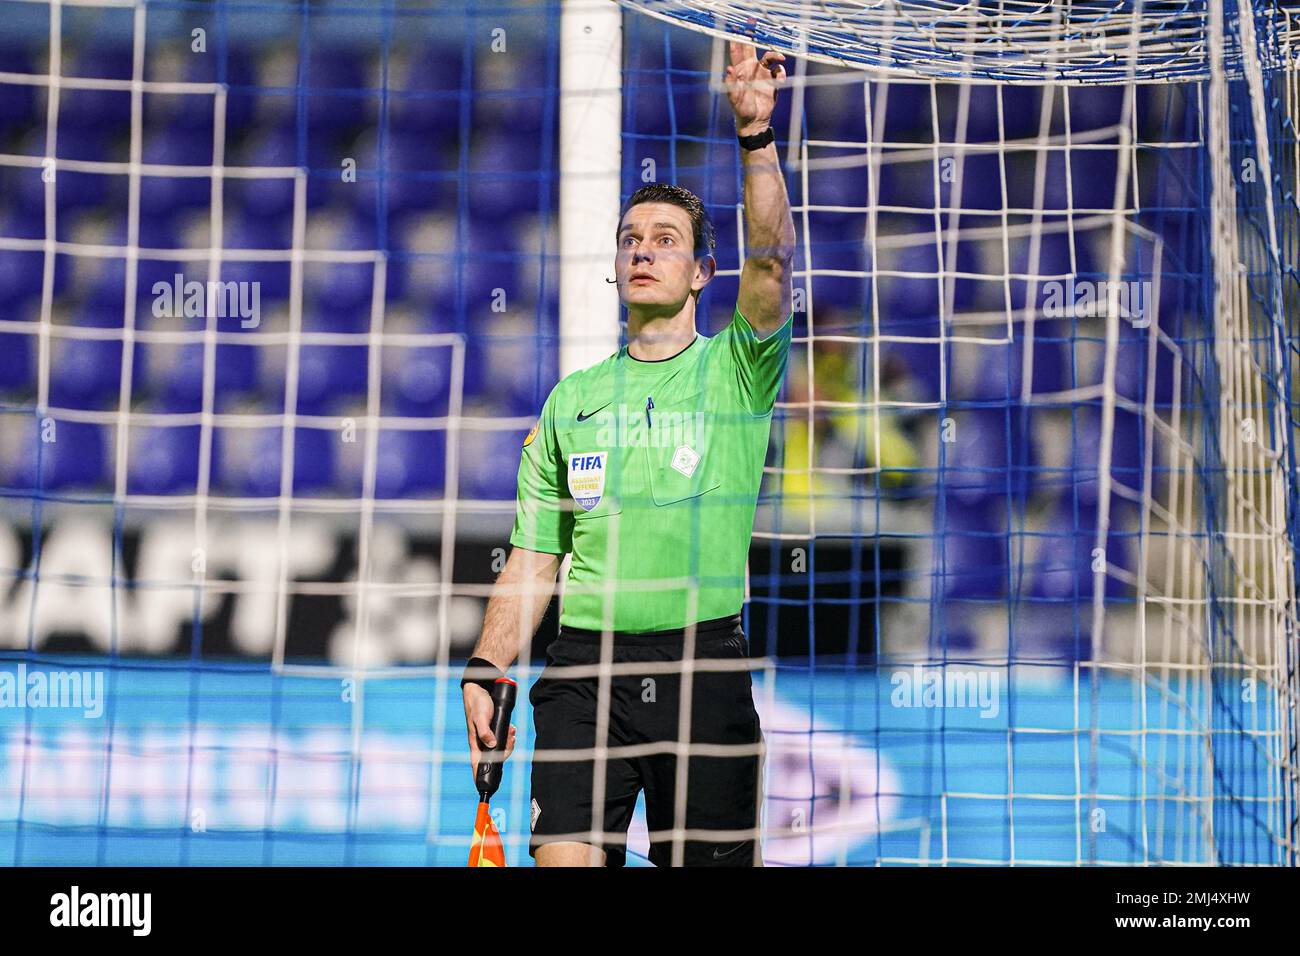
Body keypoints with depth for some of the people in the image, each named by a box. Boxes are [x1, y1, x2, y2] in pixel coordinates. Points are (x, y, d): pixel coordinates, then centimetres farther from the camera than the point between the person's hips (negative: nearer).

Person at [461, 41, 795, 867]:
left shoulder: (735, 370, 7)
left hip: (703, 662, -1)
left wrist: (757, 137, -23)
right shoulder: (572, 399, 15)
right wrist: (486, 673, 4)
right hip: (584, 666, 2)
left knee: (715, 859, 0)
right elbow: (532, 559, 15)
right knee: (563, 859, -12)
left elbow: (773, 263, -12)